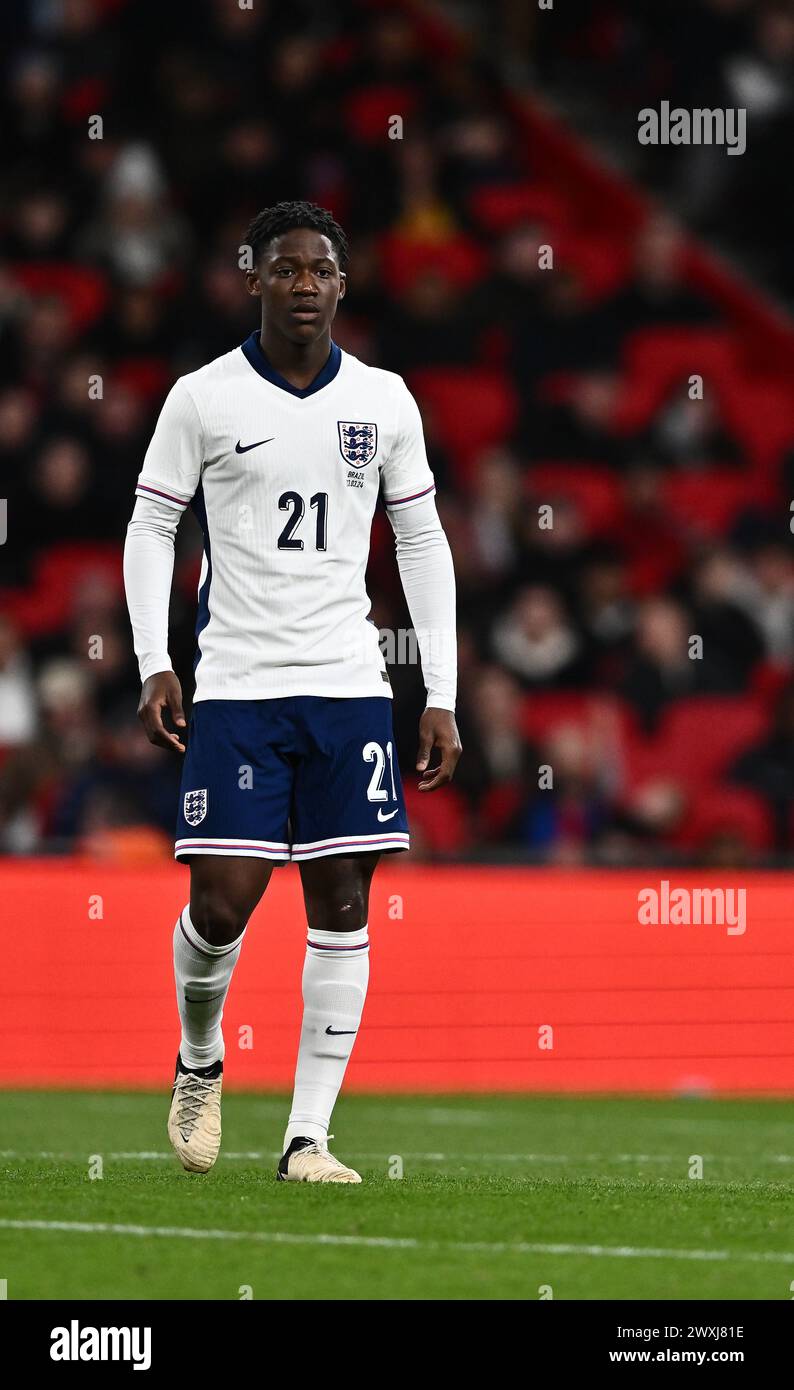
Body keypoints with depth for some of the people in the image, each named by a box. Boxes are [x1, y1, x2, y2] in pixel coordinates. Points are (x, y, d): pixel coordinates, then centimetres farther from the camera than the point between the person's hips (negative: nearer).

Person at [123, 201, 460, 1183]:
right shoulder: (202, 399, 0)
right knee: (222, 901, -8)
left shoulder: (383, 401, 7)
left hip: (349, 688, 2)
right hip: (236, 690, -2)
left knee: (342, 906, -2)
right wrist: (154, 666, -7)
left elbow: (421, 541, 13)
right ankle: (199, 1063, 22)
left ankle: (308, 1137, 2)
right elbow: (150, 528, 5)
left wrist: (441, 696, 7)